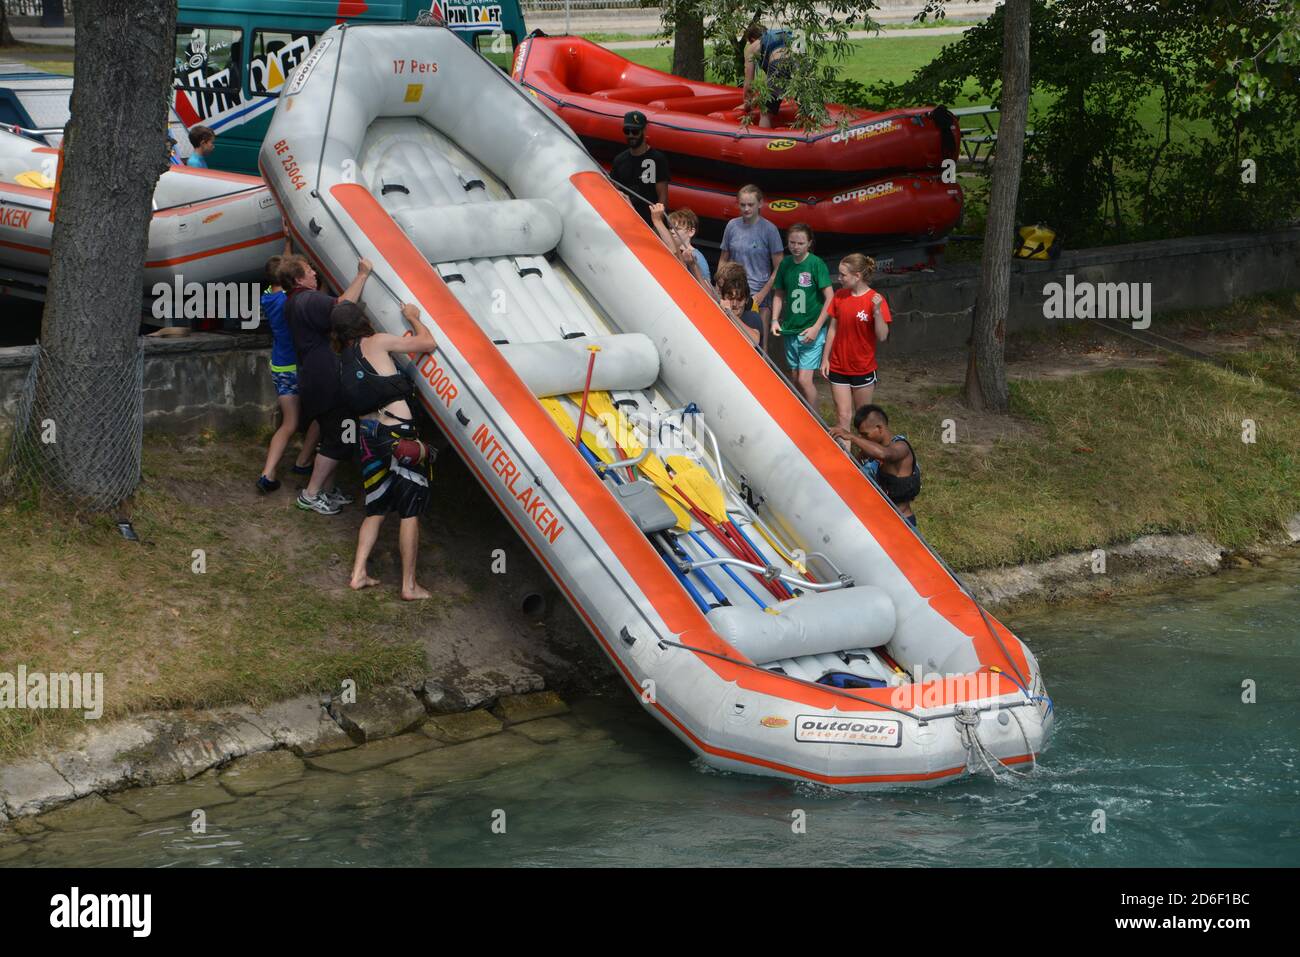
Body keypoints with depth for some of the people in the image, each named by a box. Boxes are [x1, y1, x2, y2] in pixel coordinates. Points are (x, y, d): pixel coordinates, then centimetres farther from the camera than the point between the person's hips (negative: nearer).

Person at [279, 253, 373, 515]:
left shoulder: (292, 302, 15)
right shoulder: (308, 300, -20)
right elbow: (342, 306, -34)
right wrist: (362, 275, -26)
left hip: (314, 380, 11)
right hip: (327, 382, -11)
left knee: (334, 437, 20)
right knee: (338, 440, -4)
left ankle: (327, 490, 27)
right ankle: (310, 494, 1)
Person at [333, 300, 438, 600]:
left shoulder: (343, 358, 11)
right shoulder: (376, 343, -7)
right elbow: (428, 343, -7)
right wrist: (413, 318, 12)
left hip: (369, 438, 7)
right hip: (399, 436, -7)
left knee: (375, 509, 19)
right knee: (410, 511, 1)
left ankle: (358, 573, 15)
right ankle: (409, 585, 3)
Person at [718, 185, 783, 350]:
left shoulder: (769, 229, -4)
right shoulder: (732, 226, 6)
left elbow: (778, 268, -3)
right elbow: (724, 259, 17)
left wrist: (762, 294, -10)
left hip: (759, 295, -3)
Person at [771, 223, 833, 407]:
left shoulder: (816, 264, -11)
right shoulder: (785, 264, 5)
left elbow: (830, 298, -12)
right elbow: (779, 294, 16)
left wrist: (816, 327, -15)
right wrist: (775, 320, 2)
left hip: (811, 331, -6)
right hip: (790, 329, 6)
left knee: (805, 380, -12)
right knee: (795, 379, 11)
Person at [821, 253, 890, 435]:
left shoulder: (876, 300, -13)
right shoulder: (839, 297, 0)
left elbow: (882, 336, -16)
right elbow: (833, 329, 8)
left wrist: (877, 311, -29)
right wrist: (825, 358, 7)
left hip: (863, 369, -3)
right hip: (838, 367, 3)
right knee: (843, 416, 1)